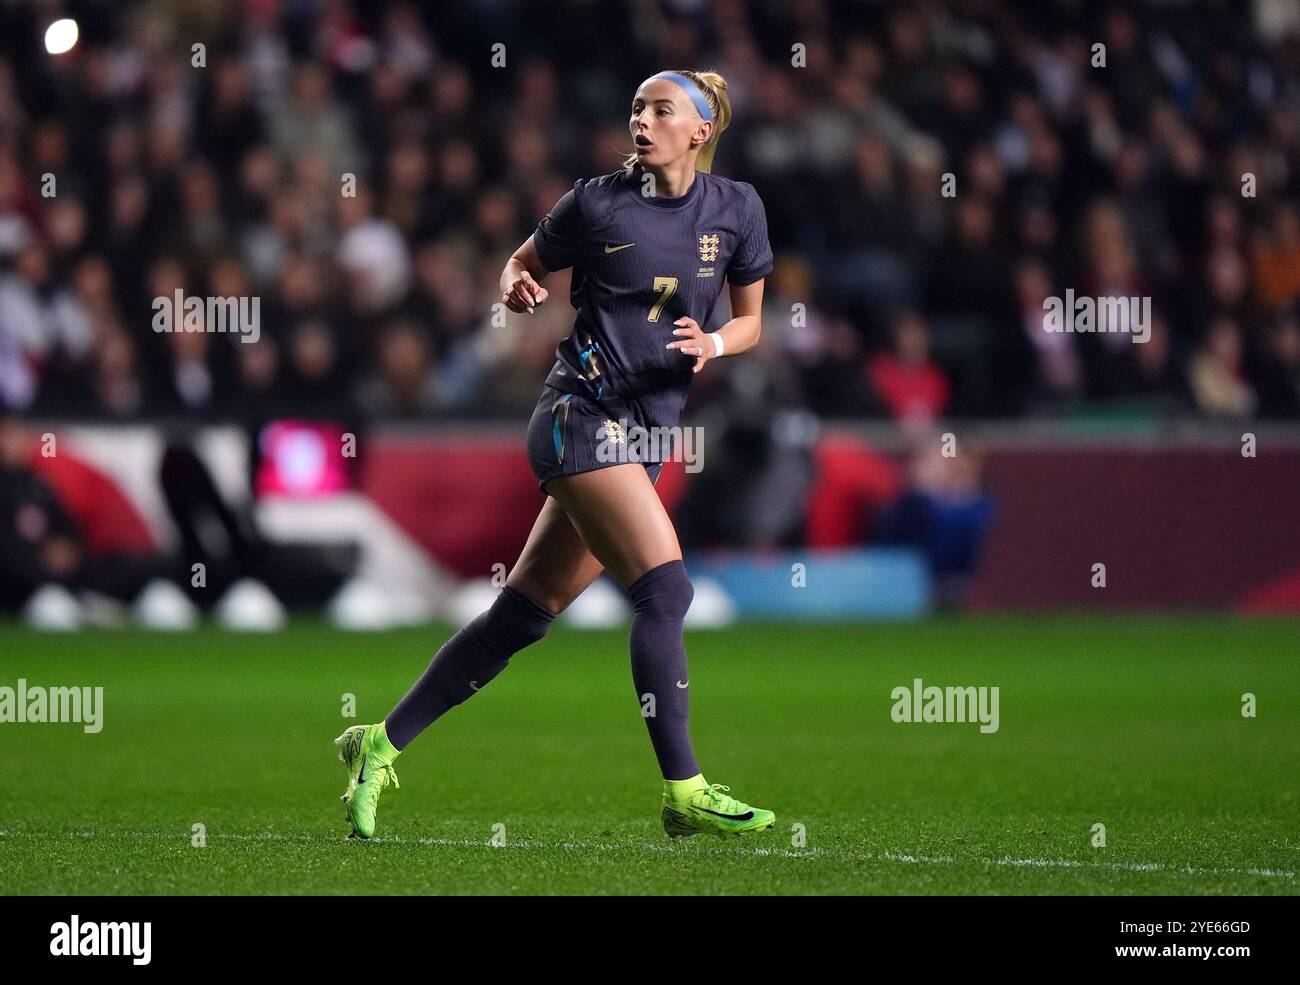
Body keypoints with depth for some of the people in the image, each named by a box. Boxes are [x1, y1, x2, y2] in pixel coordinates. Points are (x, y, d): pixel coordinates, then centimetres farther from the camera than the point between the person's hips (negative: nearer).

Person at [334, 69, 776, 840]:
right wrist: (517, 288, -12)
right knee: (665, 589, -19)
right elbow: (524, 265, 10)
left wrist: (713, 343, -7)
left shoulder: (737, 209, 6)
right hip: (585, 410, -5)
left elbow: (749, 320, 15)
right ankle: (685, 793, -15)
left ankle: (381, 745, 16)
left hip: (648, 431, 5)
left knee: (523, 614, 6)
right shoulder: (598, 203, -4)